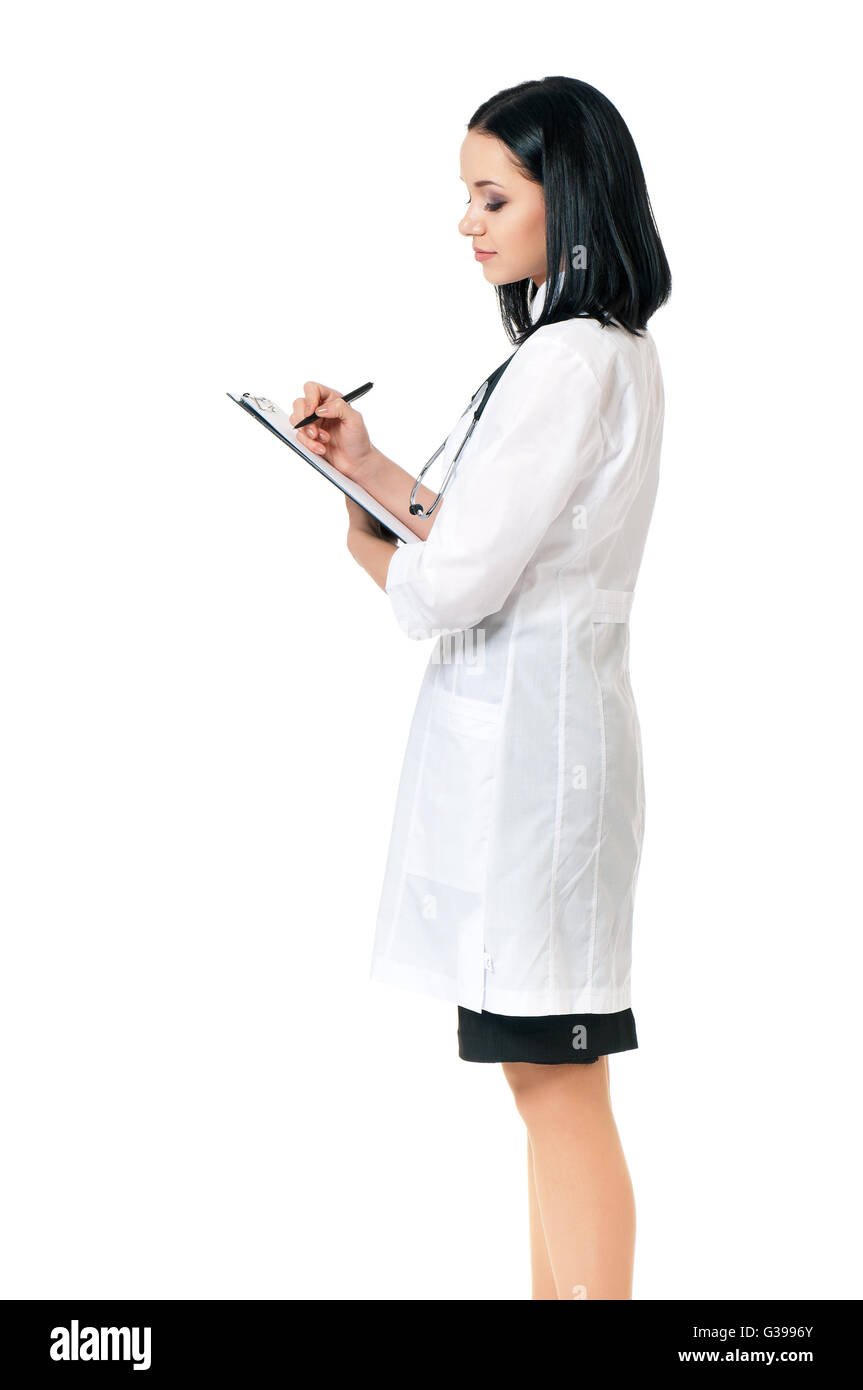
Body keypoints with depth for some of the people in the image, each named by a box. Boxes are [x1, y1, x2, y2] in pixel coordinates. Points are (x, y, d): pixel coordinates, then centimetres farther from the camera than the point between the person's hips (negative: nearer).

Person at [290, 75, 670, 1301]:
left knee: (560, 1085, -2)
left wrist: (369, 544, 2)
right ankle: (557, 1289, 25)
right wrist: (374, 470, 9)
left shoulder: (568, 362, -17)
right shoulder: (619, 354, 14)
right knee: (550, 1081, 16)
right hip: (544, 732, 10)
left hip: (524, 736, -10)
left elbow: (450, 586, -18)